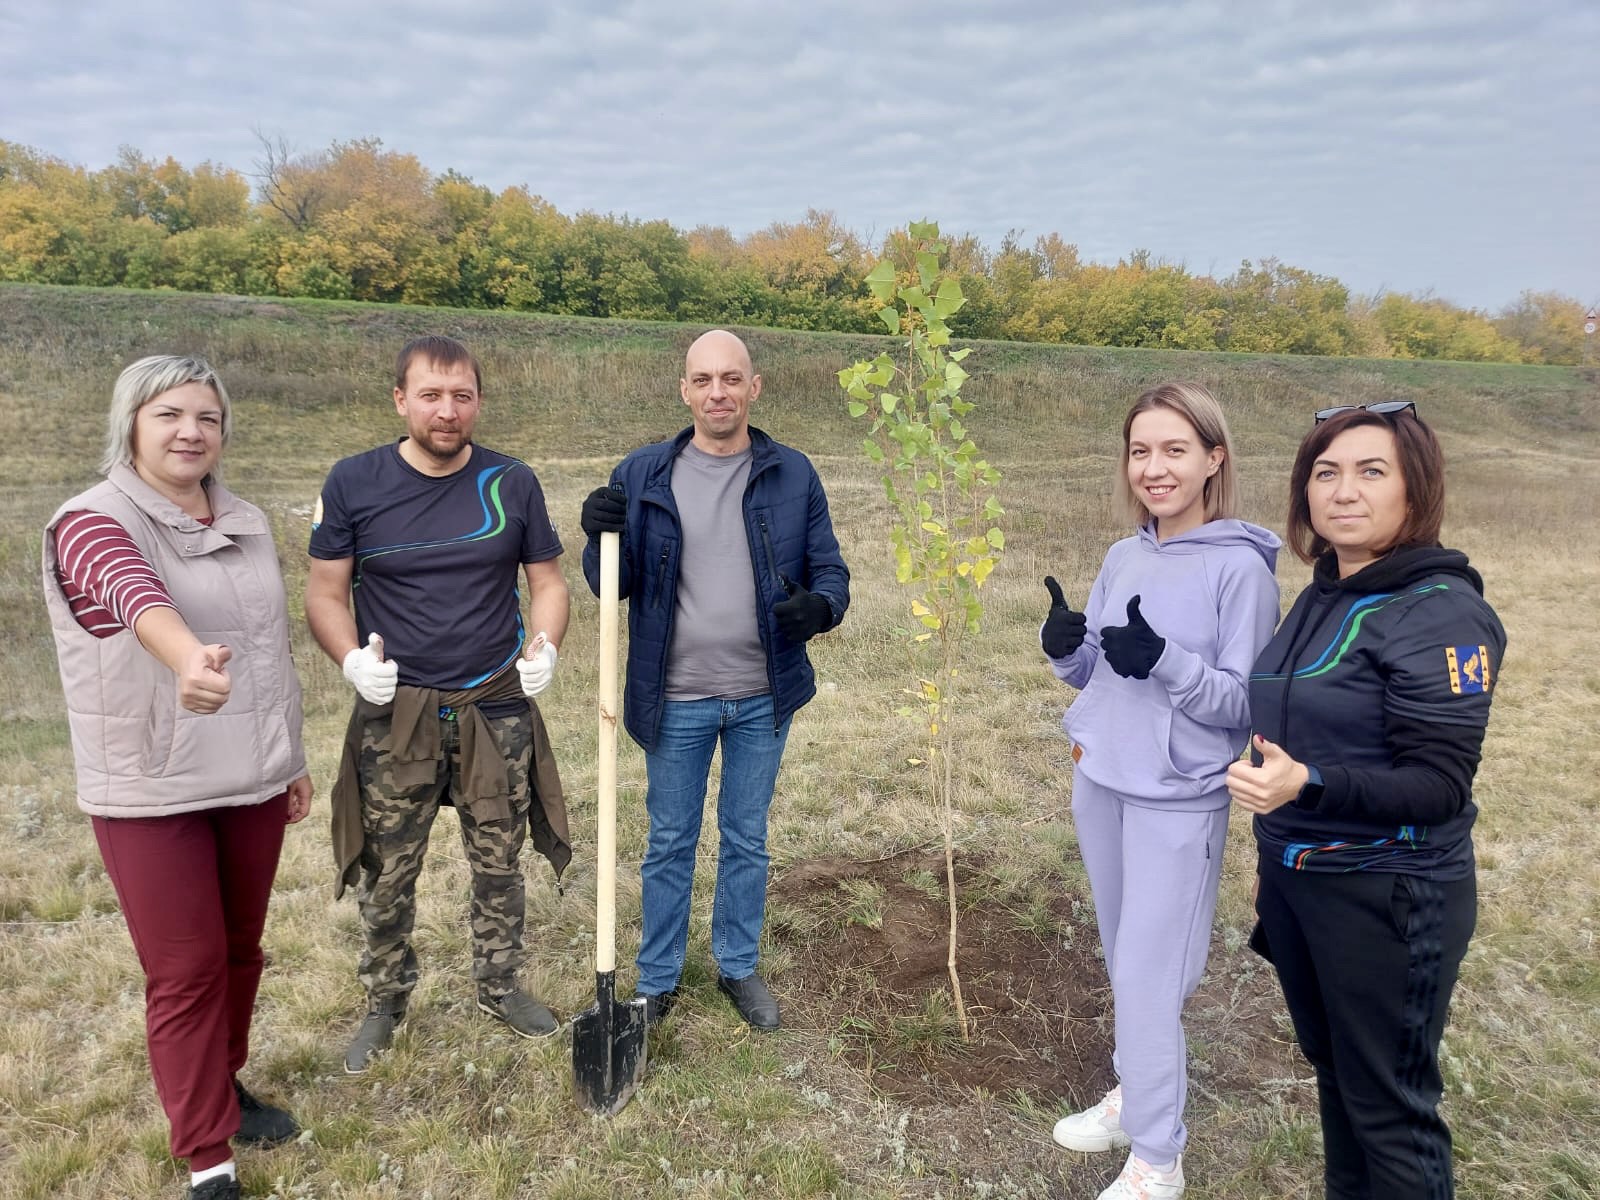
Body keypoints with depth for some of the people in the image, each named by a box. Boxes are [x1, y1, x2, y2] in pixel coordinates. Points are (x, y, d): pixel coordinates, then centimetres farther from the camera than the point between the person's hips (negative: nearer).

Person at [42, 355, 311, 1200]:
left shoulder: (247, 525, 7)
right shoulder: (94, 522, -12)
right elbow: (139, 597, -37)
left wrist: (292, 758, 16)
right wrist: (190, 661, -57)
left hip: (251, 781, 5)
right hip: (151, 793, -5)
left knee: (240, 952, 17)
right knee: (186, 971, 3)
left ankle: (222, 1087, 40)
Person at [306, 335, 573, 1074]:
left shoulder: (512, 484, -3)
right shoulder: (353, 483, -6)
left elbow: (547, 581, 4)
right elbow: (324, 591, 0)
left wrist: (545, 647, -15)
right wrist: (351, 658, -19)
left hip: (497, 710, 1)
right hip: (394, 714, -1)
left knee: (498, 866, 14)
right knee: (386, 875, 11)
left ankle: (499, 987, 36)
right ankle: (385, 1003, 34)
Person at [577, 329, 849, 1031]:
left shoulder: (792, 475, -2)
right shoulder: (643, 475, -3)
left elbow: (829, 569, 1)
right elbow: (612, 586, -1)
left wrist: (822, 606, -23)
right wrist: (601, 536, -23)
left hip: (763, 697, 1)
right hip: (676, 700, 0)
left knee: (746, 839, 17)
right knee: (670, 843, 14)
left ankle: (738, 967, 38)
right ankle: (657, 980, 33)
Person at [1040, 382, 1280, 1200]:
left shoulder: (1241, 566, -14)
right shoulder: (1122, 558, 5)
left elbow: (1247, 703, -15)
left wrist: (1164, 661, -30)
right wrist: (1065, 649, -11)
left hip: (1178, 800, -6)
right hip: (1099, 782, 7)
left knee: (1147, 979, 0)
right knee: (1125, 964, 20)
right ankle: (1134, 1095, 38)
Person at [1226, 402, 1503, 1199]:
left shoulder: (1442, 612, -18)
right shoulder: (1322, 597, 5)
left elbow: (1439, 786, -21)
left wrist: (1307, 786, -36)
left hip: (1388, 897, -7)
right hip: (1295, 880, 7)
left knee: (1389, 1106, 8)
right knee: (1333, 1070, 22)